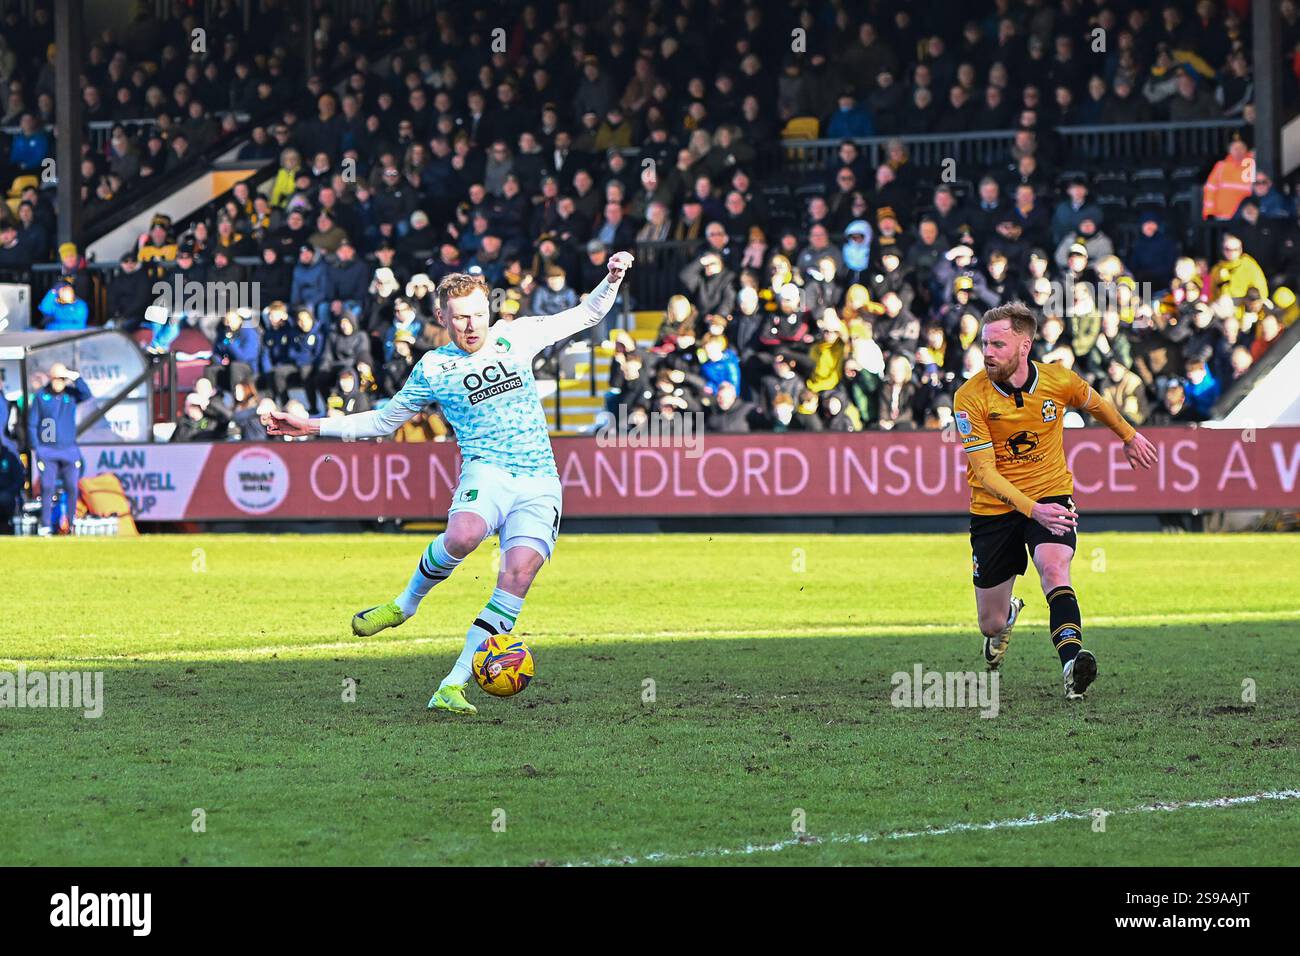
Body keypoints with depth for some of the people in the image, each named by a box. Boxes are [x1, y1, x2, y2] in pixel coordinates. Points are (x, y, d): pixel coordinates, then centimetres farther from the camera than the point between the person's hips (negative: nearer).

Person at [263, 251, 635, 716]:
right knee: (463, 535, -37)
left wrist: (612, 281, 6)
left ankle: (452, 686, -18)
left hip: (540, 484, 2)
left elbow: (585, 316, 24)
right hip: (486, 471, -2)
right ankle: (406, 603, -7)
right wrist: (313, 427, 15)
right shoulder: (433, 369, 10)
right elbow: (383, 421, 22)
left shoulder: (518, 337, 13)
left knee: (518, 573, -20)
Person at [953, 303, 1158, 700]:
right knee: (991, 623, 8)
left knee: (1053, 568, -32)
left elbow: (1095, 403, 15)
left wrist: (1129, 436, 32)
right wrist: (1031, 509, -34)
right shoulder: (970, 398, -18)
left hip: (1051, 497, 0)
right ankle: (1009, 613, 47)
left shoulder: (1059, 381, -10)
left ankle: (1071, 662, -47)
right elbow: (985, 473, -20)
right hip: (994, 509, 0)